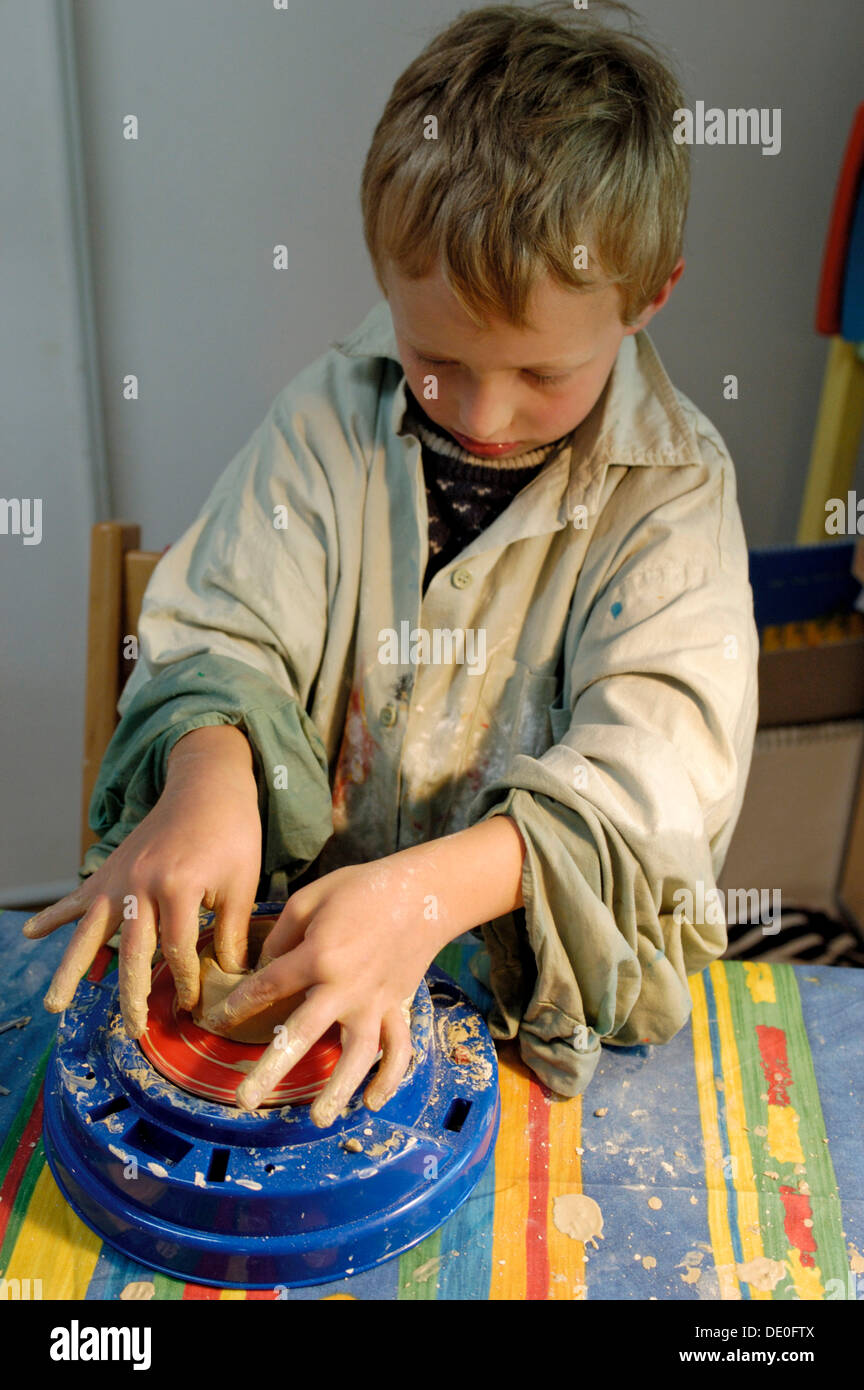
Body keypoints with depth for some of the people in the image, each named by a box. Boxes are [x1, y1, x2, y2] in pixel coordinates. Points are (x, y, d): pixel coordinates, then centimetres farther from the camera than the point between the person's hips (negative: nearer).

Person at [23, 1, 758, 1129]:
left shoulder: (674, 488, -10)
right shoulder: (334, 415, -3)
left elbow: (656, 761, -20)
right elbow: (226, 627, -4)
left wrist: (429, 892, -37)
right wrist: (208, 773, -29)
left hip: (541, 959, 0)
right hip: (299, 909, 1)